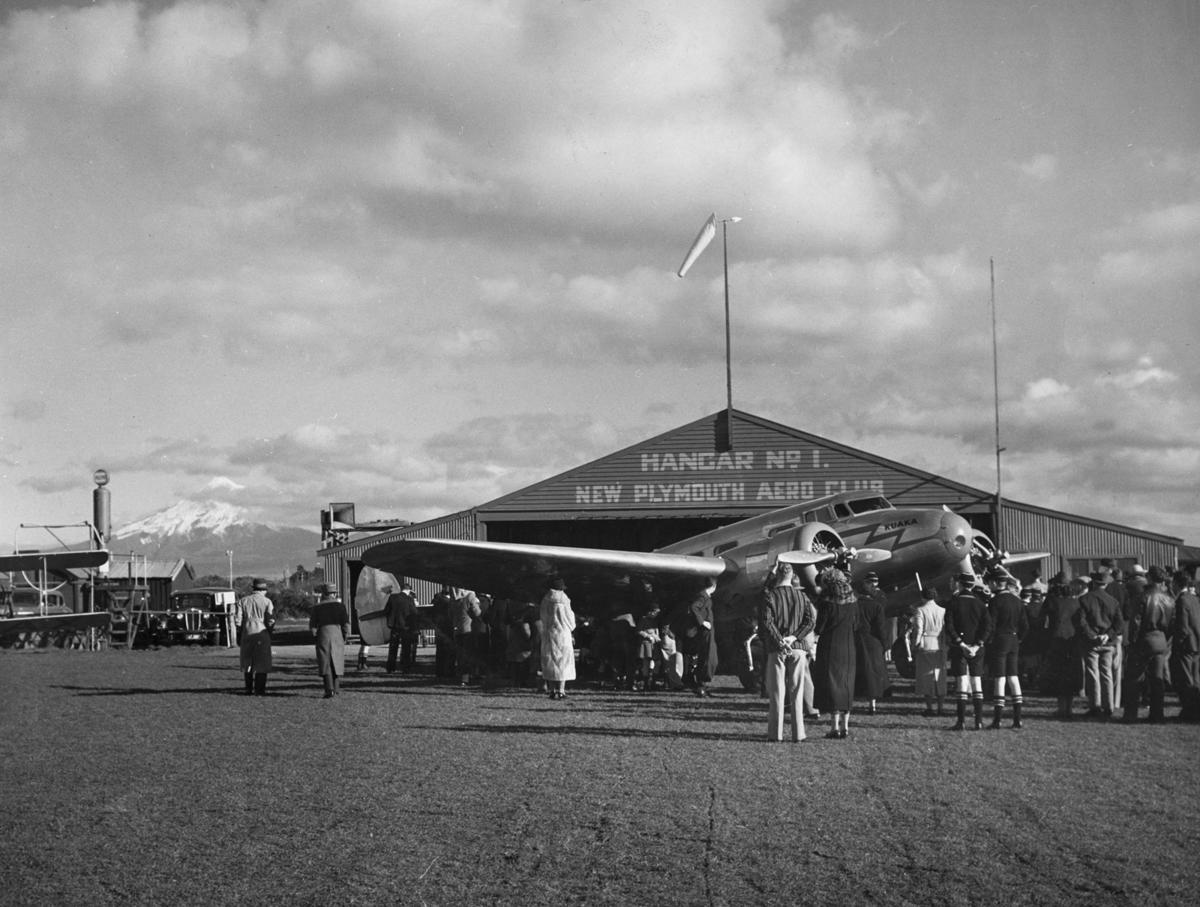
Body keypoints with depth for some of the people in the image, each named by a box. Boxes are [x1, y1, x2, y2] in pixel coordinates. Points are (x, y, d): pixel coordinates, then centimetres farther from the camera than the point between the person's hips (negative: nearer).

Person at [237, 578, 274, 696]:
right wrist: (269, 629, 8)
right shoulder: (266, 601, -3)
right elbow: (271, 620, -9)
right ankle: (259, 690, -1)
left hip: (247, 634, 3)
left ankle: (249, 690, 14)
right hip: (262, 633, -3)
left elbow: (238, 620, 1)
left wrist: (240, 634, 11)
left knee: (247, 664, 13)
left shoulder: (243, 601, 5)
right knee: (262, 663, 3)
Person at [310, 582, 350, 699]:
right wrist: (345, 637, 9)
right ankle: (335, 688, 20)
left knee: (325, 664, -1)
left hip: (323, 637, -1)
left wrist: (315, 637, 14)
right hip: (337, 636, 1)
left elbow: (312, 625, 1)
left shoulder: (317, 607, 1)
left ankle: (329, 690, -13)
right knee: (336, 662, 15)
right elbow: (346, 623, -2)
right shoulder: (340, 605, 2)